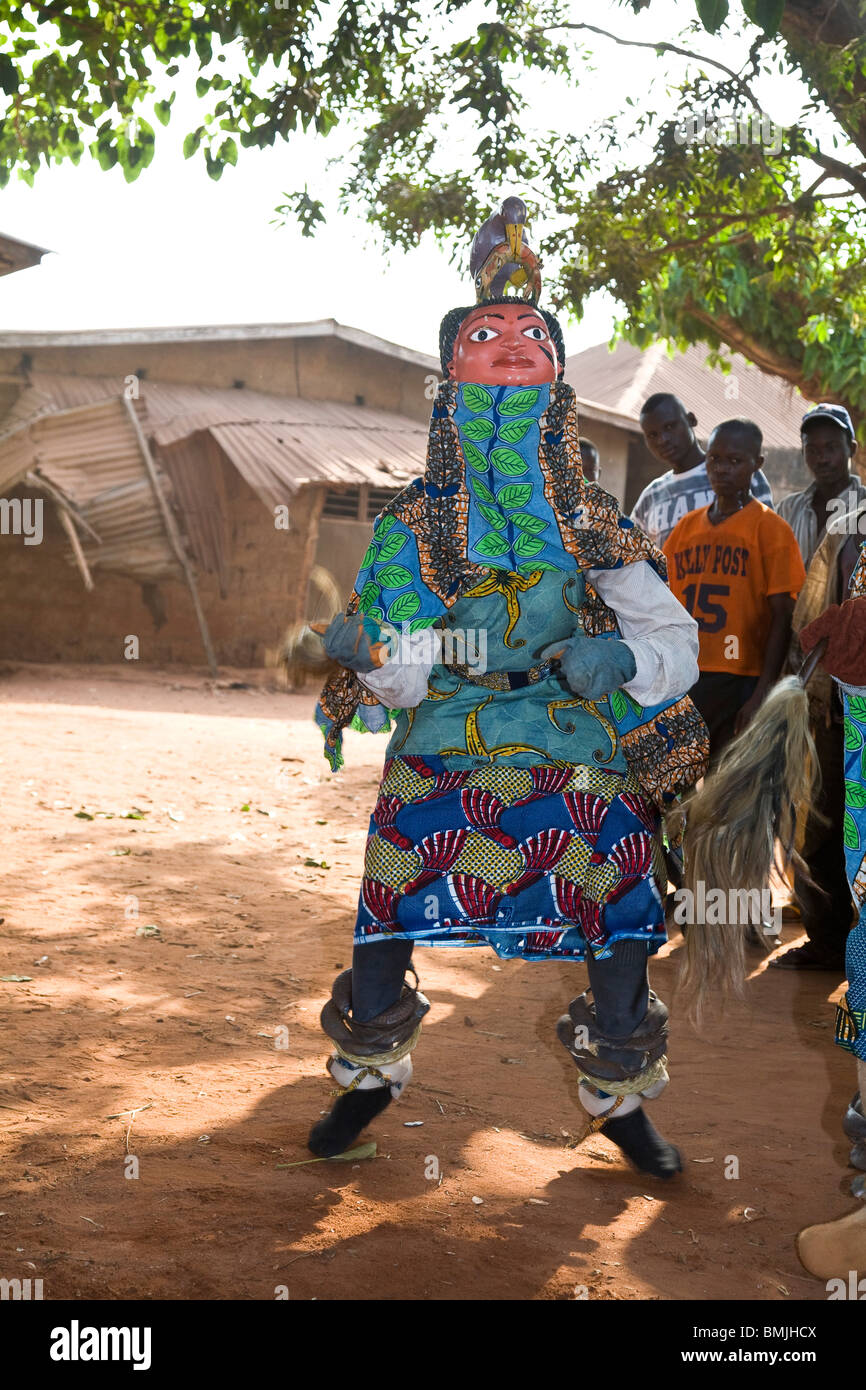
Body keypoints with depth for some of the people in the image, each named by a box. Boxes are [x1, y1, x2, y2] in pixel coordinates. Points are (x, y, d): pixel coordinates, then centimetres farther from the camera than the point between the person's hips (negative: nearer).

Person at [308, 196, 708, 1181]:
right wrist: (366, 655, -24)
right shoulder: (406, 530, 2)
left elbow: (678, 646, 0)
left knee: (621, 943, -1)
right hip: (437, 766, 0)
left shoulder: (599, 534, 2)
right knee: (382, 942, 0)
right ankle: (371, 1075, 32)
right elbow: (389, 670, -2)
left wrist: (623, 655, -20)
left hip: (578, 772, 1)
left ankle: (620, 1100, 28)